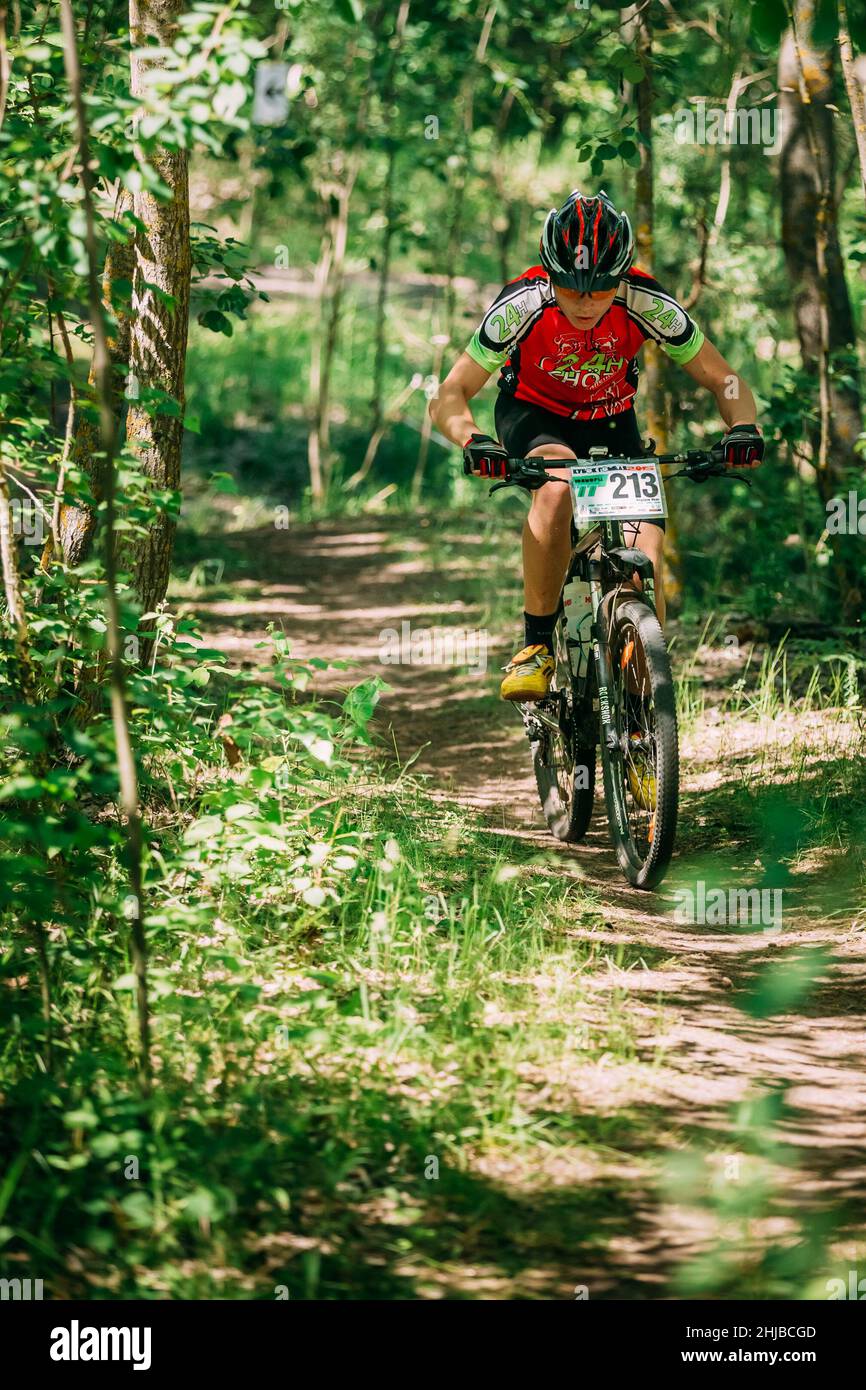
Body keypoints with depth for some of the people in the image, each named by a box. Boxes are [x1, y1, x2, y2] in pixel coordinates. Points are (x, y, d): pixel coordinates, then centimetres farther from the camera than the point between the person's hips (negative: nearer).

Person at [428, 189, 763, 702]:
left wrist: (743, 428, -39)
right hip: (534, 416, -2)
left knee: (646, 563, -17)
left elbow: (724, 378, -17)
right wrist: (472, 441, -47)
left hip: (611, 425, 2)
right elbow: (449, 397, -25)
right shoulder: (522, 304, -29)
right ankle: (537, 647, -26)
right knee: (557, 484, -37)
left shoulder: (647, 304, -26)